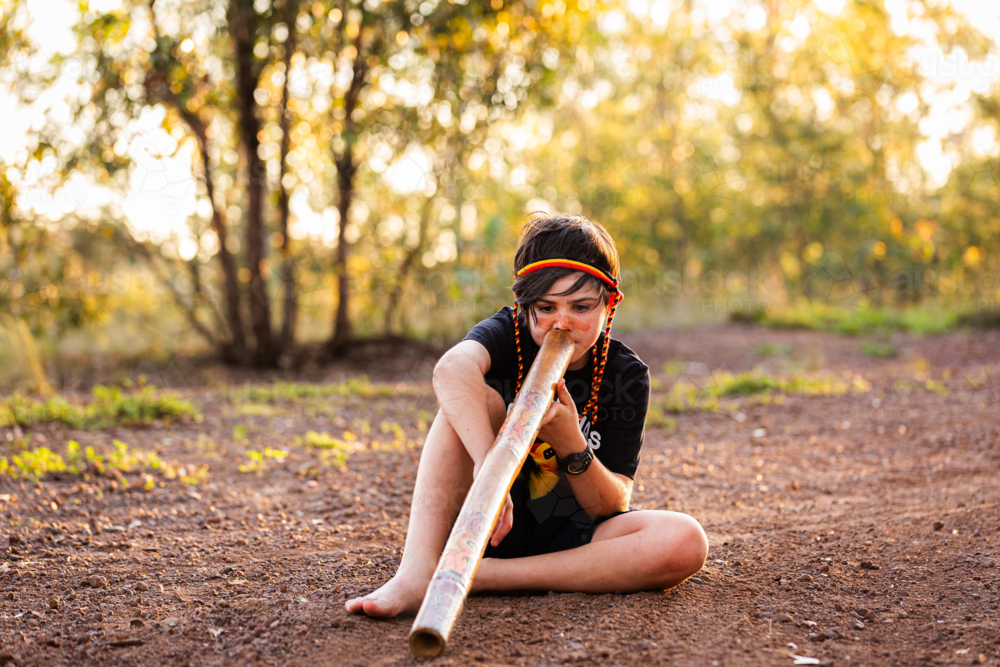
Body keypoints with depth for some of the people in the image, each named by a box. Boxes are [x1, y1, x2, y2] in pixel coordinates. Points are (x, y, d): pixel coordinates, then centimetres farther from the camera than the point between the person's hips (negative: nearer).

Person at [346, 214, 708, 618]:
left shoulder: (627, 376, -5)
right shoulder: (508, 334, -9)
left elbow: (613, 507, -10)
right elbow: (452, 369, -36)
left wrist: (571, 445, -28)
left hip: (572, 537, 1)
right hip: (490, 525, -1)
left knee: (686, 543, -28)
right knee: (474, 397, -24)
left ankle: (482, 576, -32)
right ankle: (416, 573, -38)